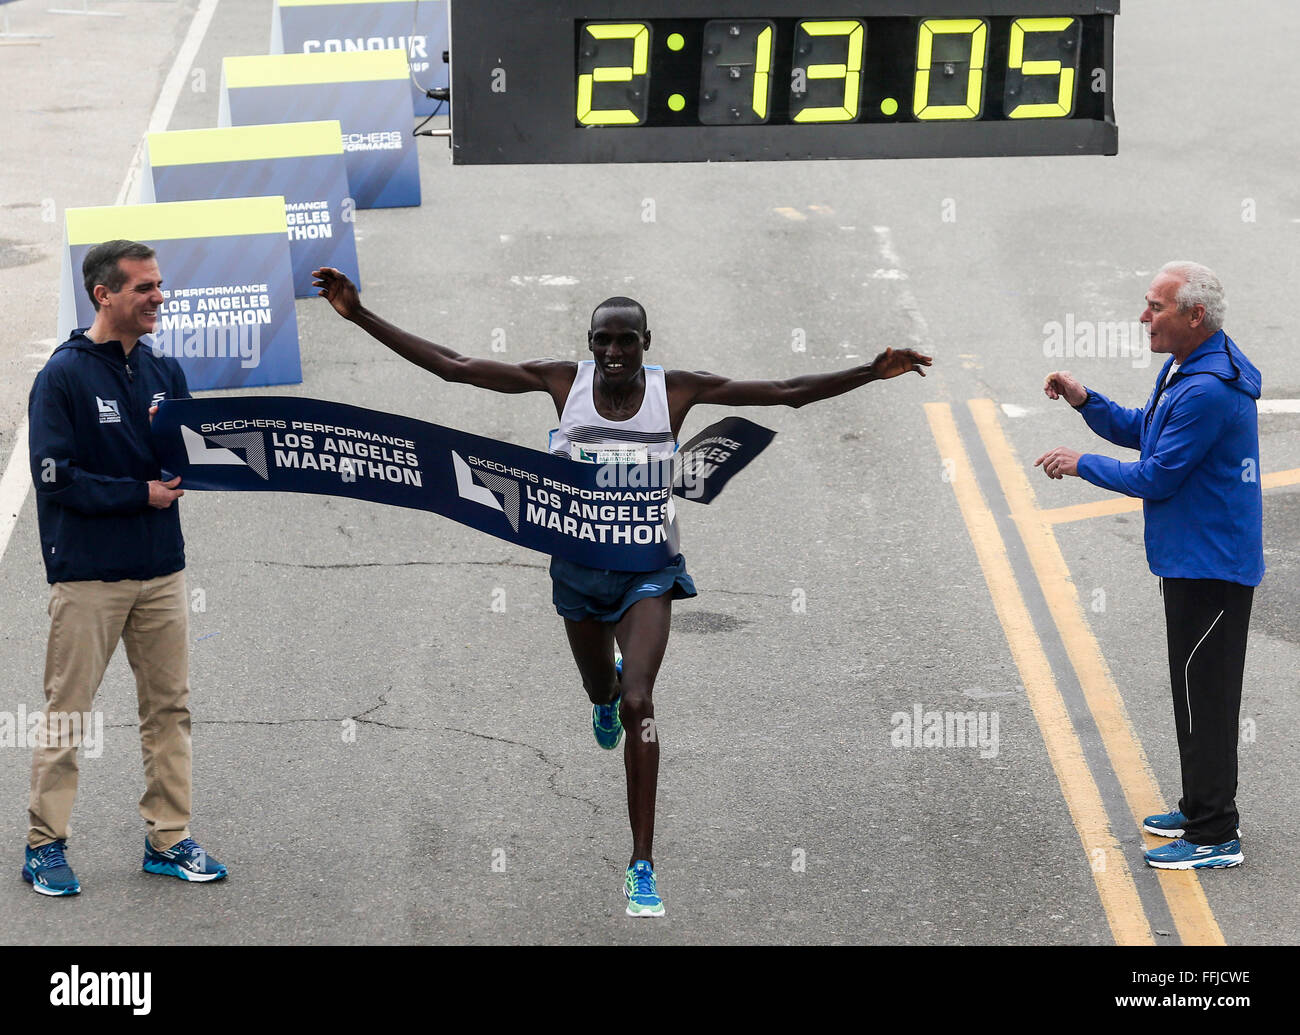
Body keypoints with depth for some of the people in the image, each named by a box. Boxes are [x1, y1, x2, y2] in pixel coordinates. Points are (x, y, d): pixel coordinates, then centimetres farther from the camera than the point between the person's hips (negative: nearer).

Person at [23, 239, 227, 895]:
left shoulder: (164, 372, 9)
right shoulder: (64, 375, -9)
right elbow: (55, 477, -14)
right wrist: (140, 494, -13)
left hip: (161, 570, 6)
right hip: (89, 573, -6)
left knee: (169, 706, 9)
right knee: (66, 714, -1)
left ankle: (169, 840, 17)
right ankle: (45, 845, 7)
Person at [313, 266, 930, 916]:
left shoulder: (676, 390, -11)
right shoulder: (564, 380, -10)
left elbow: (786, 392, -11)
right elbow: (452, 367, -10)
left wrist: (871, 373, -21)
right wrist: (361, 317, -16)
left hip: (647, 567, -2)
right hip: (578, 564, 2)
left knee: (636, 703, -18)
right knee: (601, 691, 23)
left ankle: (642, 865, -14)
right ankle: (609, 697, 67)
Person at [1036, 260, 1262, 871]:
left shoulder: (1209, 390, -25)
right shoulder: (1184, 367, 10)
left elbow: (1155, 477, -22)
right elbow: (1141, 431, 20)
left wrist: (1081, 464, -9)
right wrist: (1085, 401, 4)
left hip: (1210, 564, -11)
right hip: (1192, 560, 11)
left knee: (1204, 695, -6)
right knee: (1195, 688, 19)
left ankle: (1215, 838, -1)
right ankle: (1203, 812, 30)